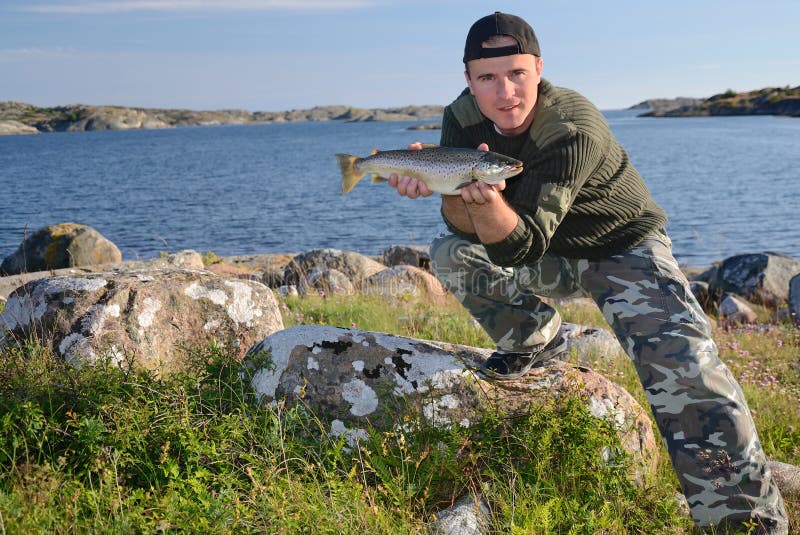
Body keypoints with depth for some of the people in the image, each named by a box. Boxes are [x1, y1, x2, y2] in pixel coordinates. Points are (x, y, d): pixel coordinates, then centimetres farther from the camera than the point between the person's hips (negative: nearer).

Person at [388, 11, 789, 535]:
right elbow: (470, 228, -16)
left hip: (626, 250, -5)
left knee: (686, 371, -26)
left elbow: (520, 247, -34)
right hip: (553, 255, 5)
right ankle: (535, 340, 8)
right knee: (450, 255, -16)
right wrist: (450, 186, -36)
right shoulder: (464, 118, -12)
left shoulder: (575, 129, -30)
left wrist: (488, 198, -54)